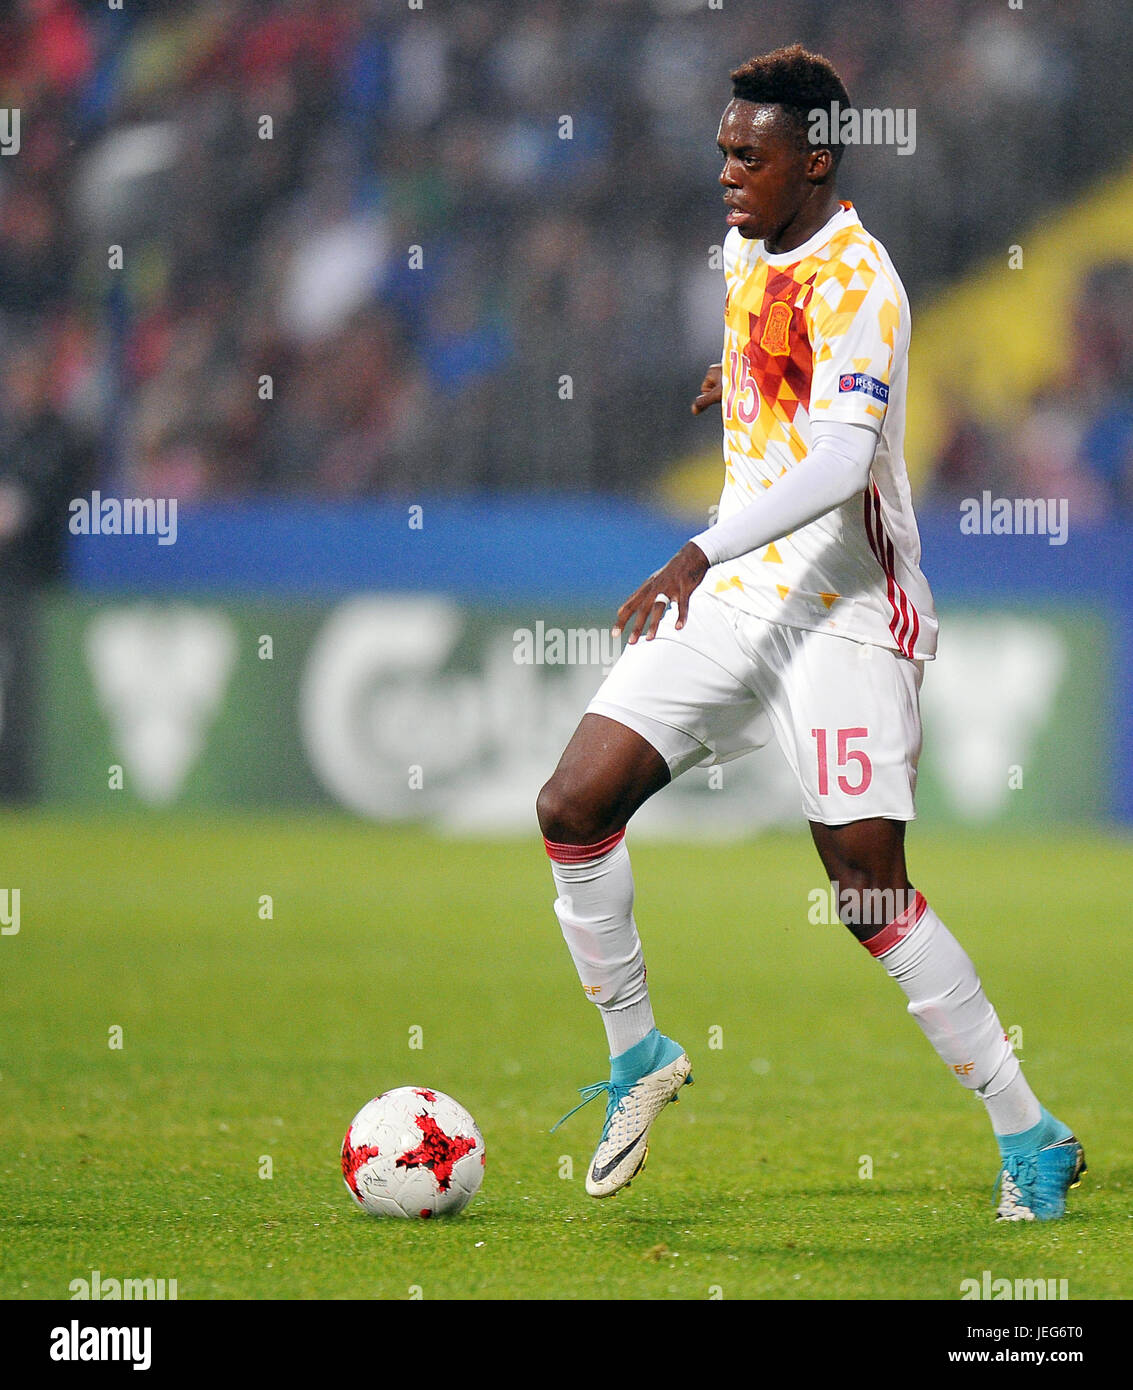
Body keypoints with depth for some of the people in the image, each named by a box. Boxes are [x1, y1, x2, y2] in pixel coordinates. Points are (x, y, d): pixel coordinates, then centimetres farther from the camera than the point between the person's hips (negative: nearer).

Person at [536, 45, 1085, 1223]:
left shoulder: (853, 280, -17)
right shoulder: (749, 251, 10)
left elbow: (842, 461, -31)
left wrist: (702, 554, -39)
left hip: (842, 607, -8)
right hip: (733, 595, 8)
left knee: (869, 886, -12)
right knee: (573, 808, -4)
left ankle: (1029, 1136, -1)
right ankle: (636, 1053, 15)